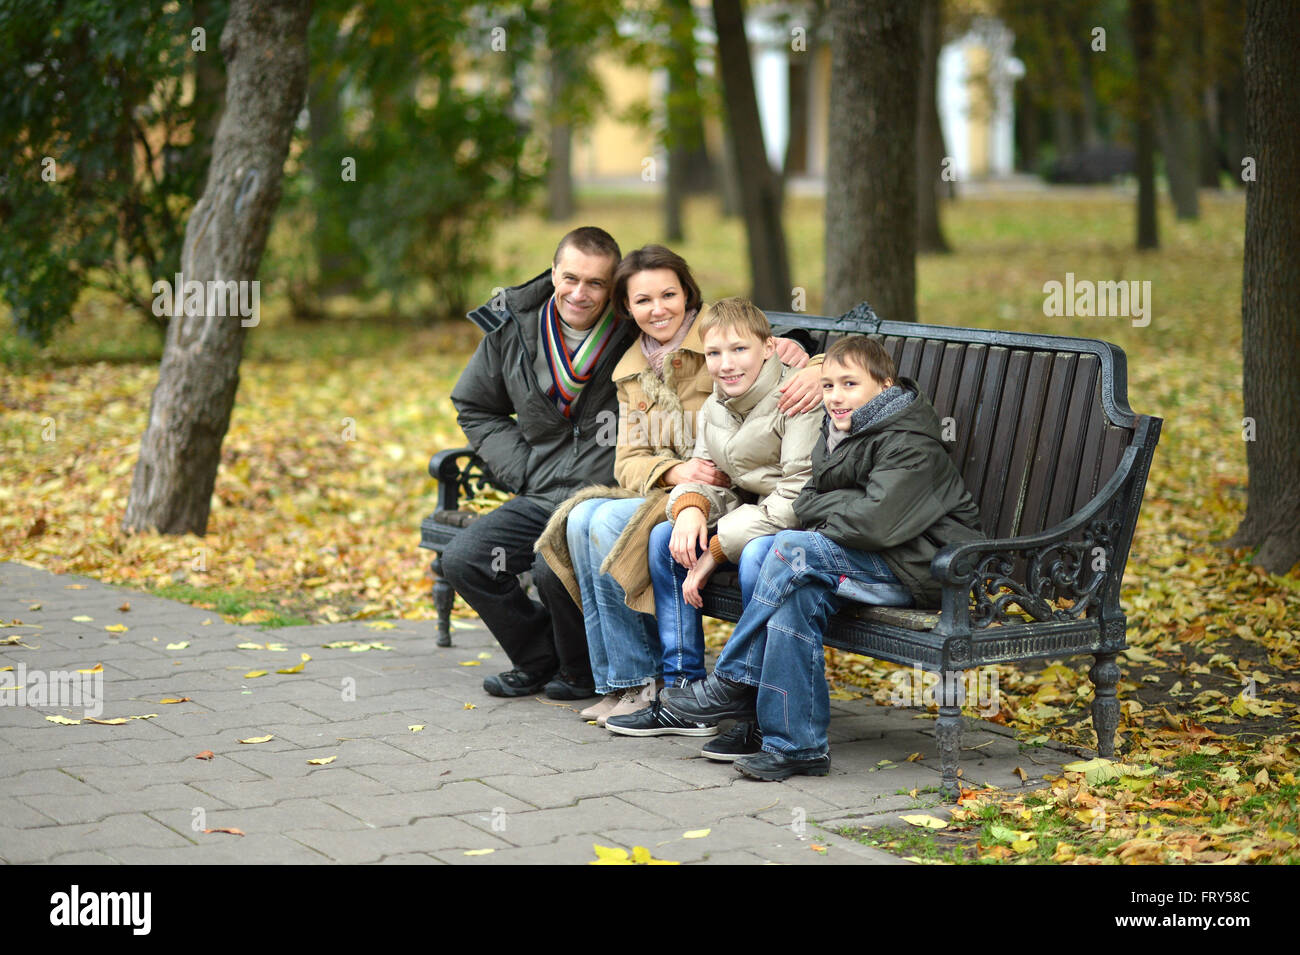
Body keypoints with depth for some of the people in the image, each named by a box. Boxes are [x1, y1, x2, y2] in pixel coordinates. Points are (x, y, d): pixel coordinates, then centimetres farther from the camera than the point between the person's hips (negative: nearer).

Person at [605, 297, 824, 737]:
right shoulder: (714, 409, 7)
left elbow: (799, 496, -26)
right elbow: (708, 479, 11)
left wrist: (716, 550, -22)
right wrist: (691, 510, -18)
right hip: (750, 516, 9)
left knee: (758, 553, -35)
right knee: (666, 538, 1)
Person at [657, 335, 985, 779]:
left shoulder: (910, 446, -16)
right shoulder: (839, 434, 13)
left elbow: (876, 521, -27)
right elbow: (806, 504, 9)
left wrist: (826, 522, -10)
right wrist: (849, 506, -11)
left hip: (922, 568, -8)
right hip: (875, 560, 8)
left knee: (794, 550, -24)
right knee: (798, 593, -23)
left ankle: (733, 683, -15)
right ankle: (798, 745, -21)